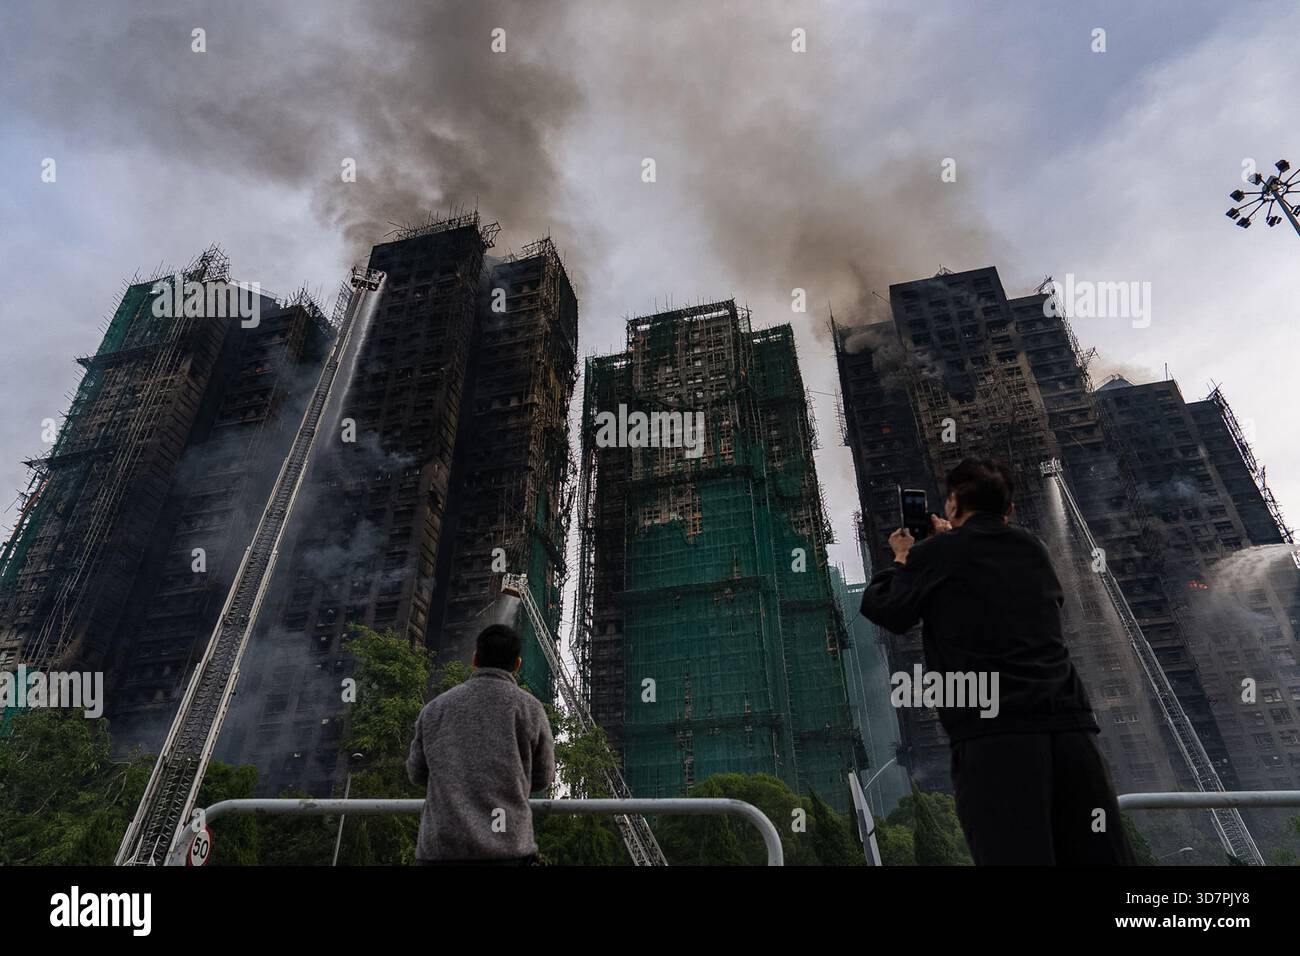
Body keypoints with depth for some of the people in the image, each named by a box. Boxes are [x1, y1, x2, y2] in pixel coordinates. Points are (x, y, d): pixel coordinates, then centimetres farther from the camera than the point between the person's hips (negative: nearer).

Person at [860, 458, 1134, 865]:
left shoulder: (937, 552, 4)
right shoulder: (1033, 549, 19)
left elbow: (881, 608, 17)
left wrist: (901, 560, 34)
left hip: (993, 731, -5)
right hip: (1069, 724, 5)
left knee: (1018, 853, -7)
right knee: (1099, 855, 7)